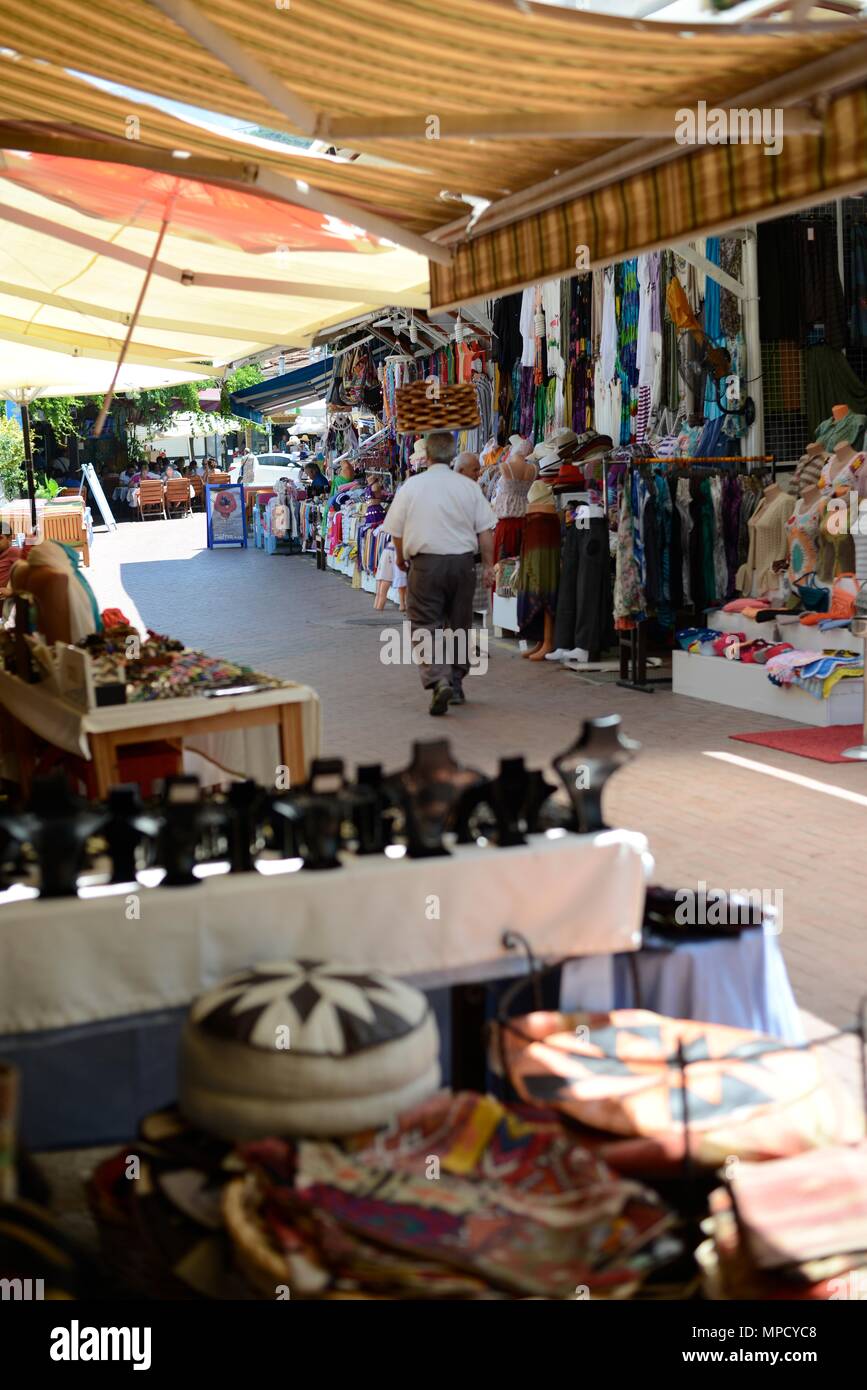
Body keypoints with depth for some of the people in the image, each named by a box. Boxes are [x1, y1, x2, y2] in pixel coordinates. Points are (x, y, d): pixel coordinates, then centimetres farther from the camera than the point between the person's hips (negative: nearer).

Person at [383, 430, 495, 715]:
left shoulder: (411, 485, -2)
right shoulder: (469, 486, 1)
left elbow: (396, 530, 4)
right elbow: (485, 530, 0)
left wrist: (401, 557, 22)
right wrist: (489, 564, 9)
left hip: (426, 563, -2)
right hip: (463, 562, 2)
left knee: (426, 626, -1)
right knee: (459, 625, 15)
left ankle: (439, 681, -21)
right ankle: (456, 686, 24)